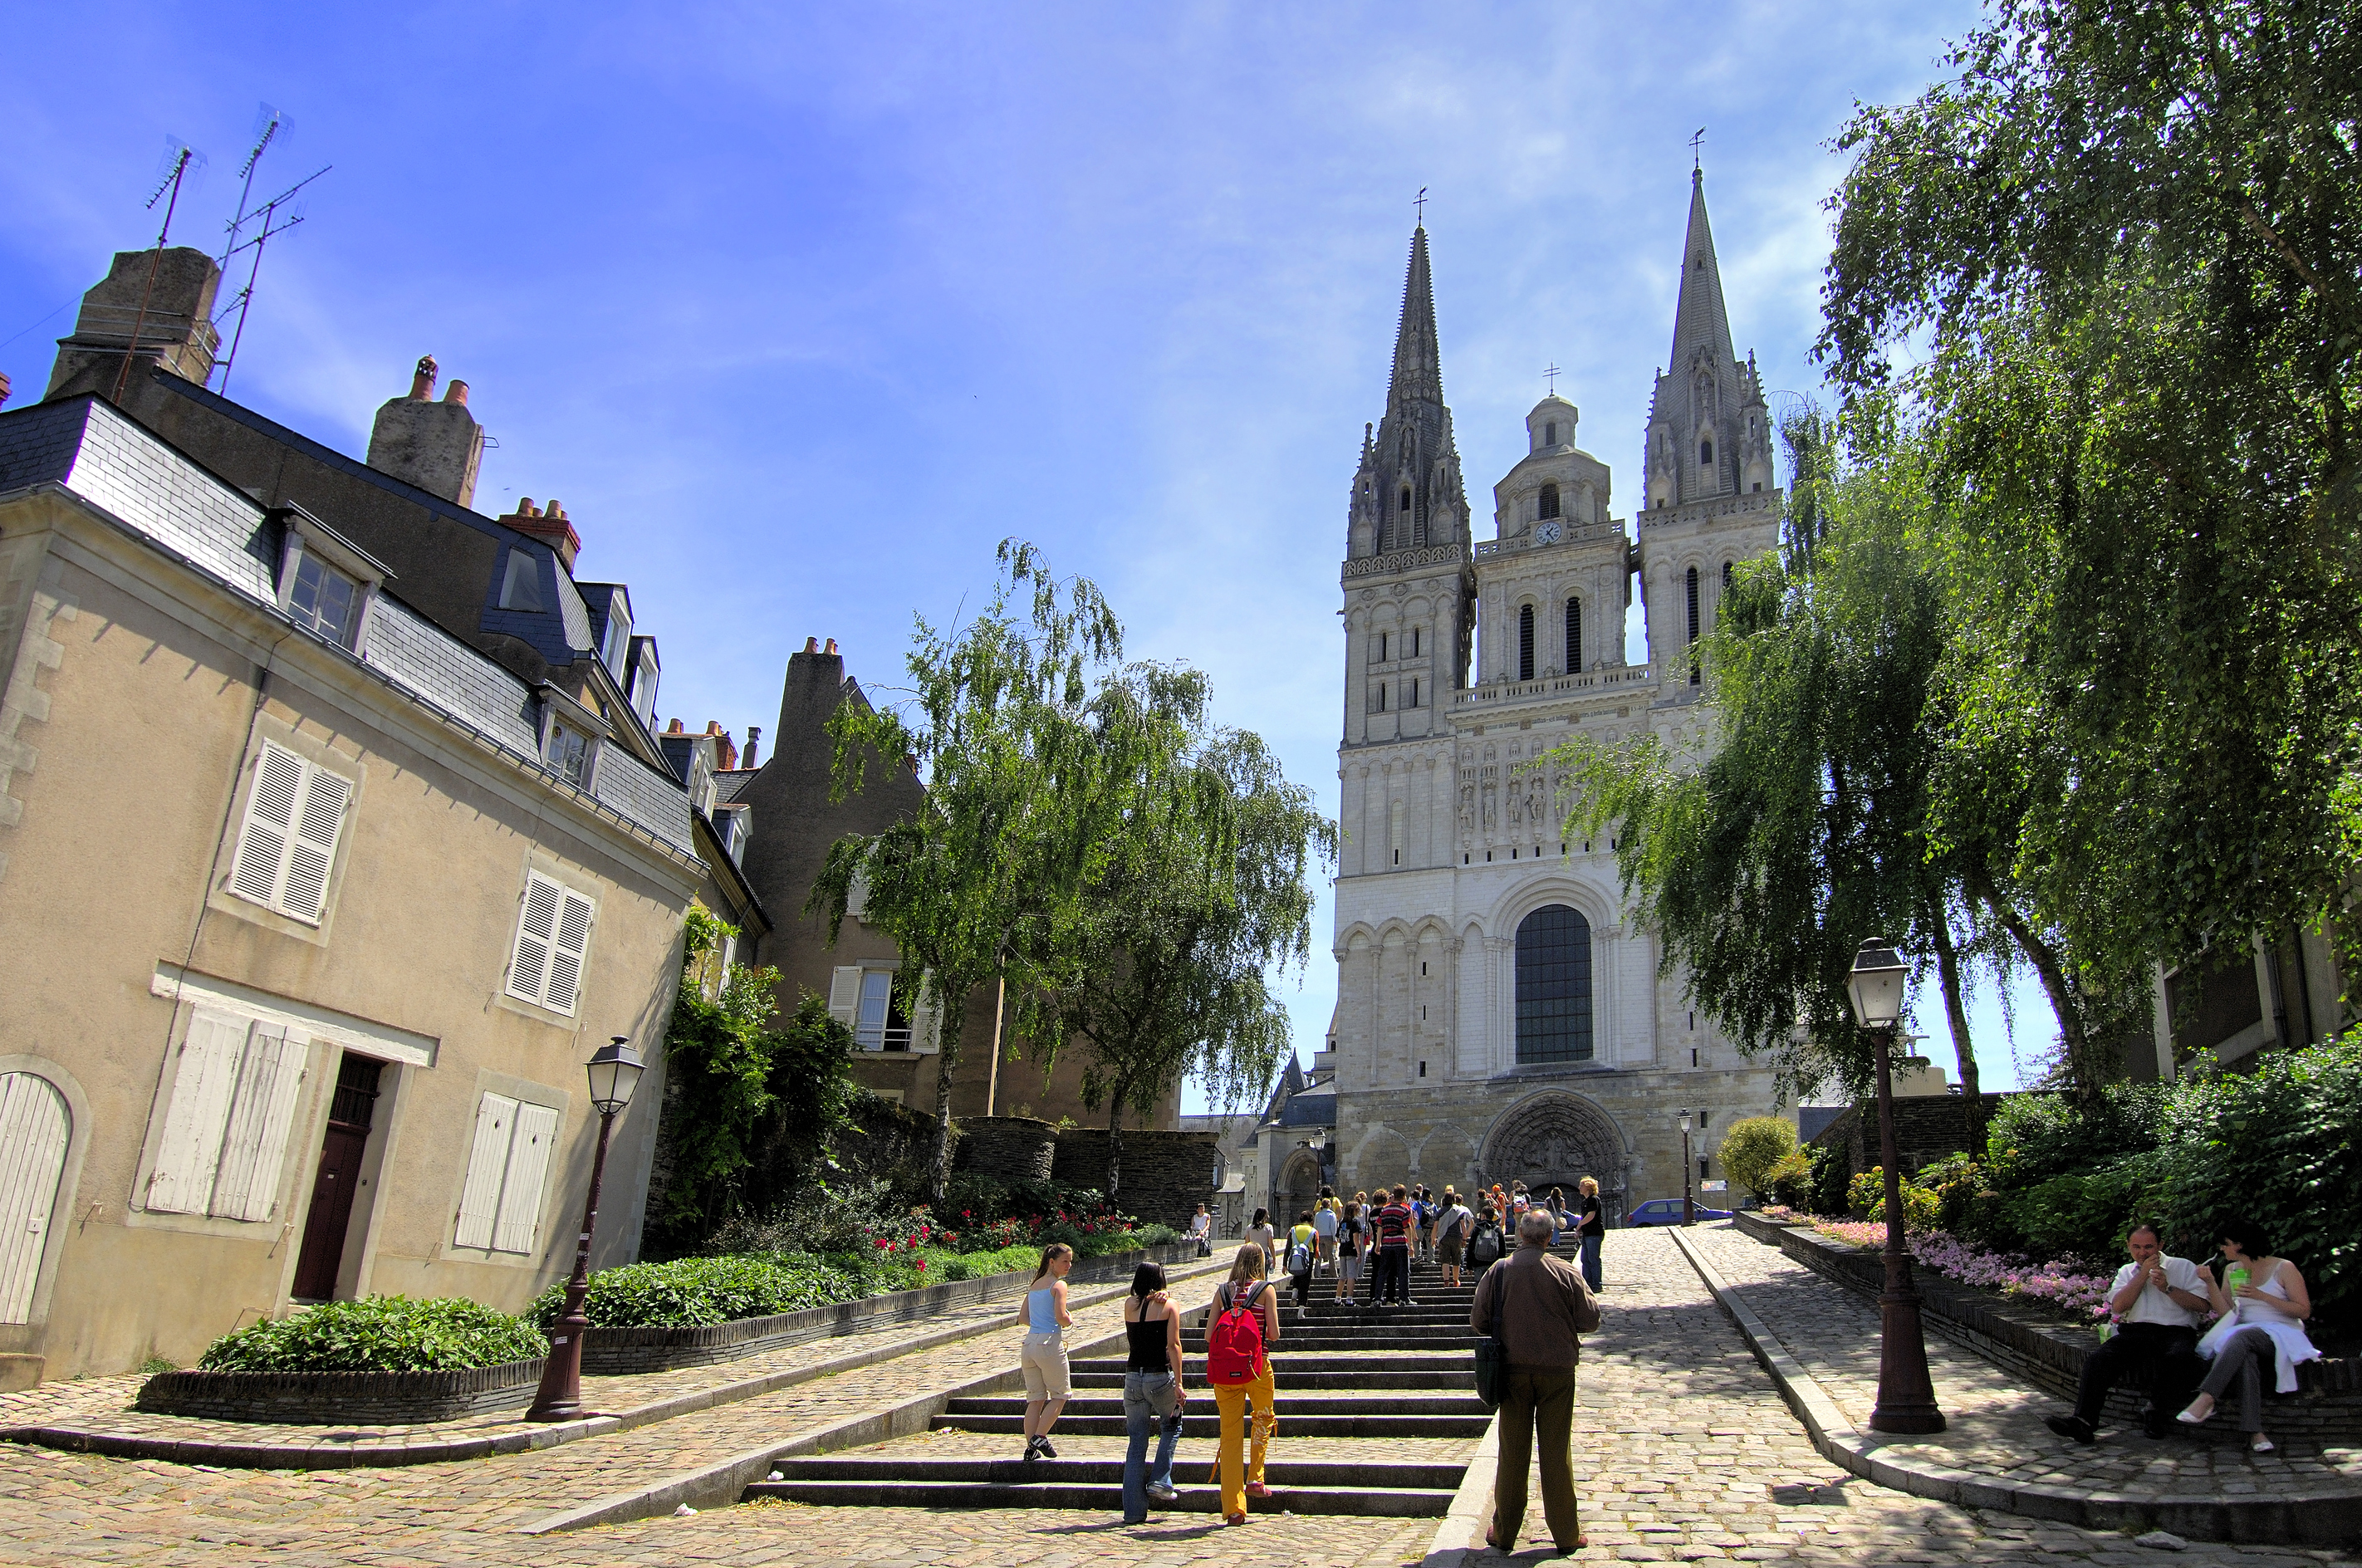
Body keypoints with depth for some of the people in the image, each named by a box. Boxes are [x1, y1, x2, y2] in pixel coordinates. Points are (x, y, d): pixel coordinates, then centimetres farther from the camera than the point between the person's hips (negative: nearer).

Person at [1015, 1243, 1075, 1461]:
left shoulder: (1035, 1285, 16)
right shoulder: (1059, 1285, -6)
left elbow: (1022, 1318, 15)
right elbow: (1061, 1317, -16)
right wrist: (1069, 1322, 4)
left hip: (1029, 1343, 7)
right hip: (1050, 1343, -7)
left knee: (1035, 1399, 11)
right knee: (1060, 1394, 8)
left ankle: (1031, 1448, 9)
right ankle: (1039, 1437, -1)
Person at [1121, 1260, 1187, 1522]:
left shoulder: (1129, 1304, 6)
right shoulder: (1168, 1305, -3)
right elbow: (1173, 1345, -10)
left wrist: (1151, 1297, 8)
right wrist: (1179, 1384, -11)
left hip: (1132, 1378, 3)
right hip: (1160, 1376, -3)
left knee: (1136, 1441, 9)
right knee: (1171, 1427, 22)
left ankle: (1134, 1510, 7)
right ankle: (1159, 1483, 8)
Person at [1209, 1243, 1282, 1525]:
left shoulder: (1222, 1290, 7)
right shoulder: (1264, 1289, -1)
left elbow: (1208, 1335, 2)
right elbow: (1274, 1334, -5)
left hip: (1224, 1370, 2)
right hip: (1256, 1366, -2)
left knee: (1230, 1433, 5)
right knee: (1263, 1419, 24)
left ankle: (1232, 1508, 5)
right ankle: (1254, 1479, 15)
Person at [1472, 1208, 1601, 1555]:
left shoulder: (1498, 1271, -5)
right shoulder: (1565, 1272, -9)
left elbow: (1478, 1321, -1)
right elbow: (1590, 1320, -3)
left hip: (1513, 1369, 1)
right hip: (1557, 1370, -1)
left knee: (1512, 1452, 9)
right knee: (1557, 1452, 7)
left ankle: (1504, 1533, 16)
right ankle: (1566, 1535, 15)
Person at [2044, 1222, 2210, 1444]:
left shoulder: (2184, 1267, 14)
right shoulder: (2126, 1272, 22)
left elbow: (2203, 1305, 1)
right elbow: (2118, 1306, 4)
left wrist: (2168, 1288, -7)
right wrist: (2143, 1274, 1)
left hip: (2176, 1332, -3)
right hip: (2135, 1332, 3)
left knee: (2180, 1358, -39)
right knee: (2098, 1359, -24)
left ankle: (2158, 1412, -15)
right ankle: (2083, 1421, -34)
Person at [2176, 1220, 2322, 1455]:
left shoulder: (2283, 1268, 0)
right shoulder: (2231, 1270, 16)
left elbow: (2304, 1311, -4)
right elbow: (2226, 1312, 10)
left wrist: (2261, 1296, -14)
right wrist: (2210, 1283, -3)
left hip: (2281, 1334, -4)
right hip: (2244, 1334, 4)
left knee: (2241, 1337, -39)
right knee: (2245, 1357, -36)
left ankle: (2205, 1400, -47)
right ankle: (2255, 1432, -47)